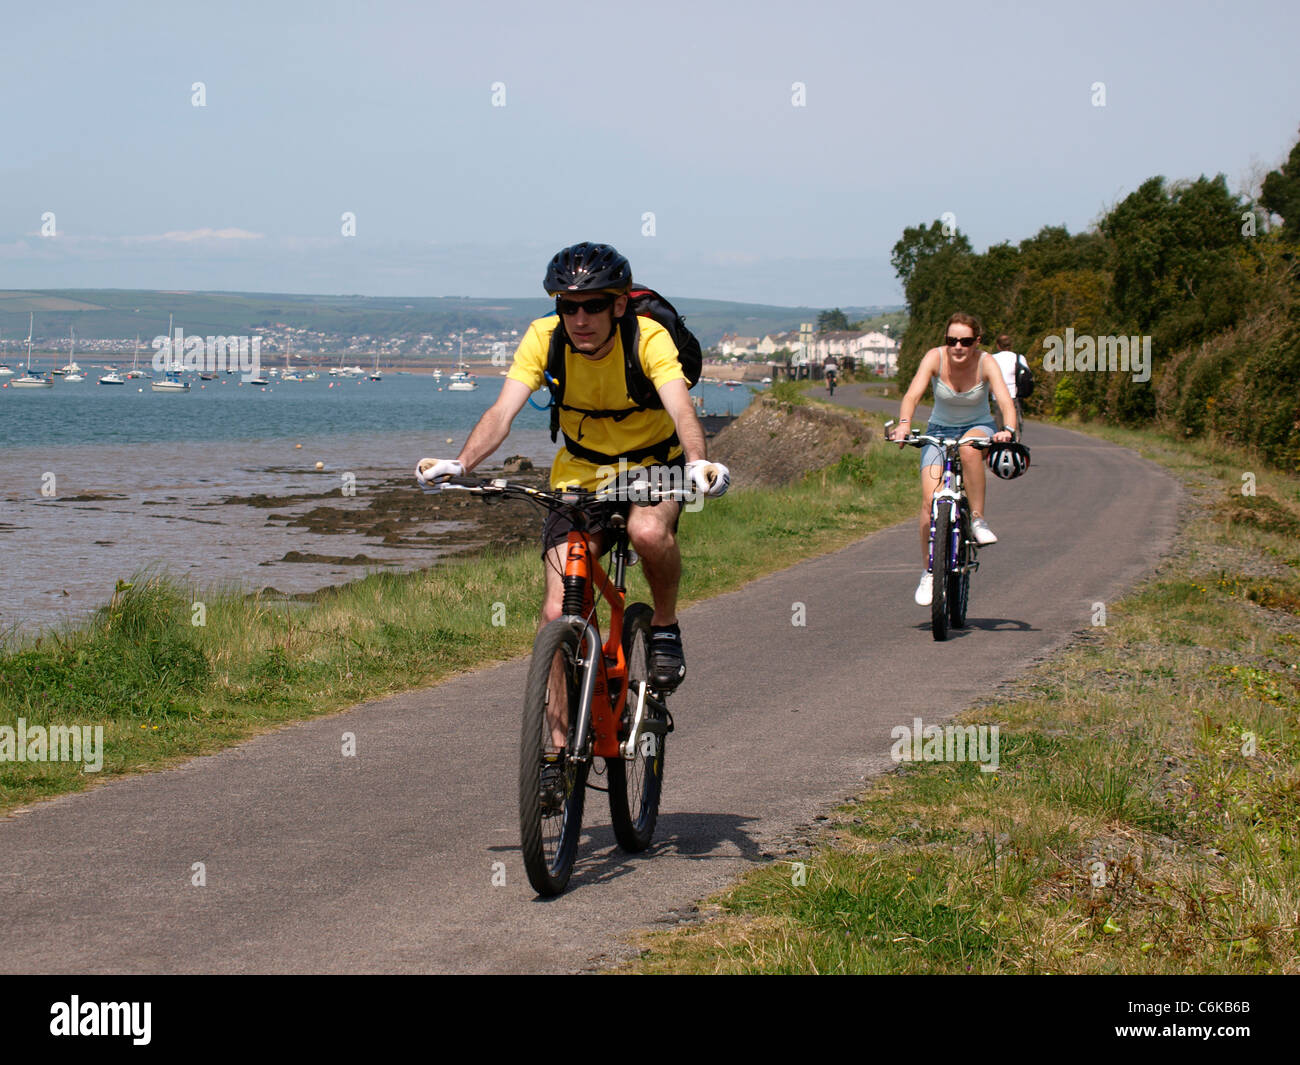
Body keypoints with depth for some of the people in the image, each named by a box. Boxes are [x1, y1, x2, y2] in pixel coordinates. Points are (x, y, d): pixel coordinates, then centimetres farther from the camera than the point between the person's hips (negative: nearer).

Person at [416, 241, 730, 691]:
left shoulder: (648, 337, -24)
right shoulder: (543, 338, -17)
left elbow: (680, 408, -38)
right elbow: (503, 411, -26)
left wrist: (698, 463, -58)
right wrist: (459, 464, -44)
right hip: (580, 475, 2)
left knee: (649, 531, -37)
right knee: (559, 613, -12)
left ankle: (664, 627, -8)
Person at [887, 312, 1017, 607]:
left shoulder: (985, 363, -19)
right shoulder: (935, 358, -18)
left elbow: (1005, 401, -30)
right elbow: (913, 394, -29)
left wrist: (1008, 430, -51)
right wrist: (903, 424, -49)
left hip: (978, 428, -1)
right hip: (940, 430, 1)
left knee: (969, 449, -39)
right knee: (930, 499, -16)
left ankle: (978, 520, -23)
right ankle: (928, 572, -1)